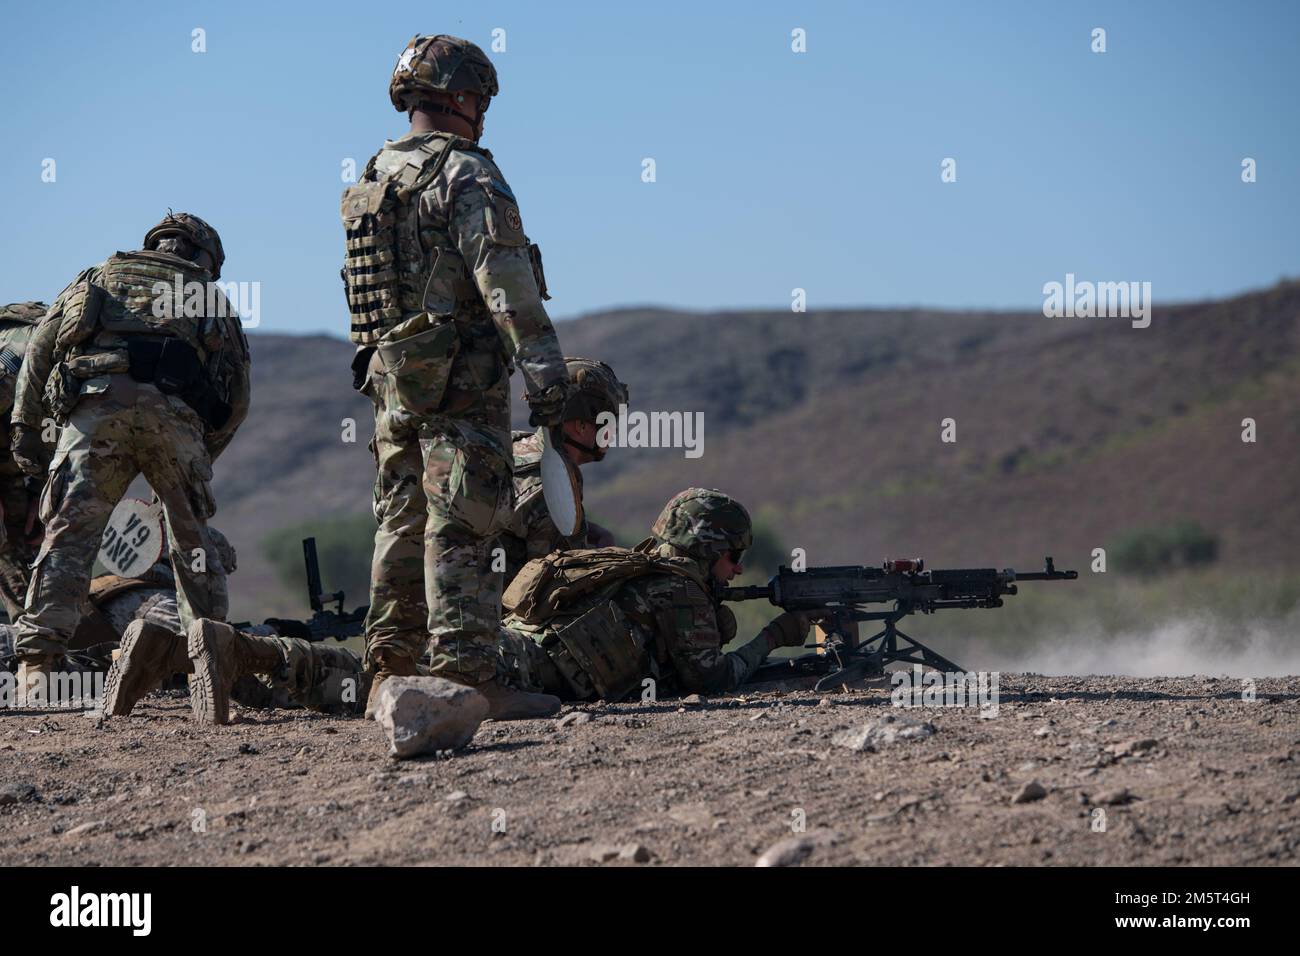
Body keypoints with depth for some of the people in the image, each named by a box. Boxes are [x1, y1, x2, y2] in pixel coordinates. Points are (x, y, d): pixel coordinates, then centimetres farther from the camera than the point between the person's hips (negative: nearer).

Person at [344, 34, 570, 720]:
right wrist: (543, 369, -22)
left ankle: (389, 672, 16)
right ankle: (466, 678, -11)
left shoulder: (371, 180, 17)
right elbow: (504, 278, -20)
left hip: (392, 377, 8)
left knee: (402, 526, 13)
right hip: (461, 377, -8)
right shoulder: (466, 174, -10)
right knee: (460, 531, -9)